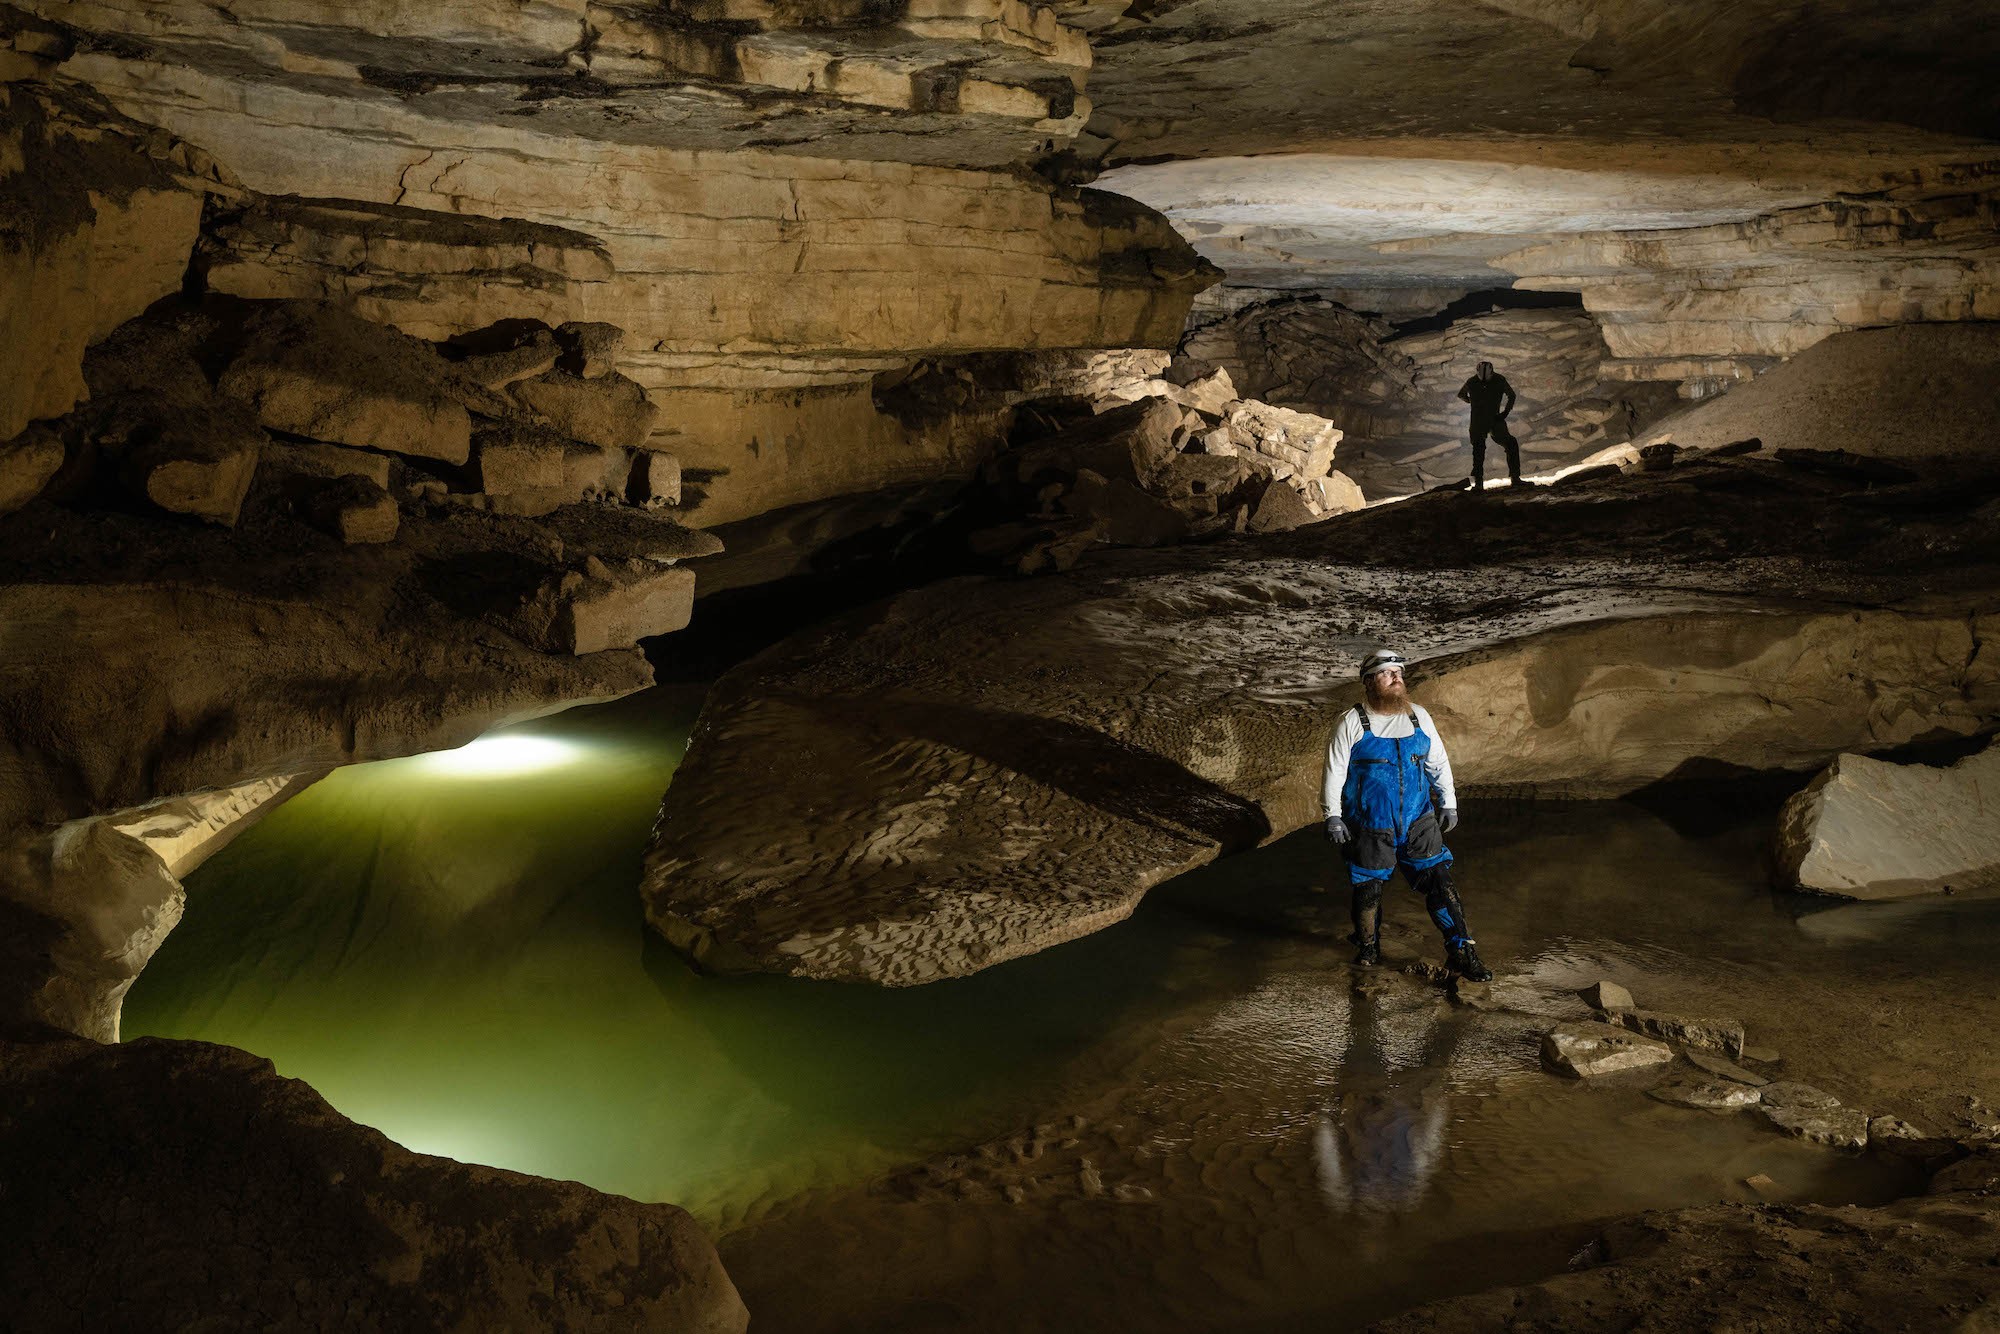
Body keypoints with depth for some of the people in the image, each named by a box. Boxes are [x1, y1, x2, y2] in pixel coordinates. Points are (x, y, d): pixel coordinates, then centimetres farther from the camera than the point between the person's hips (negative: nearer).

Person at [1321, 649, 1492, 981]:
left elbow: (1439, 762, 17)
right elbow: (1334, 771, -2)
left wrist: (1448, 803, 14)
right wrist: (1333, 816, -5)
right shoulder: (1352, 722, -5)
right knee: (1368, 890, 7)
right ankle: (1368, 947, 30)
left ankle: (1461, 952, 1)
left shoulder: (1419, 717, 7)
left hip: (1419, 821, 3)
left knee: (1439, 882, -3)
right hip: (1370, 827, -2)